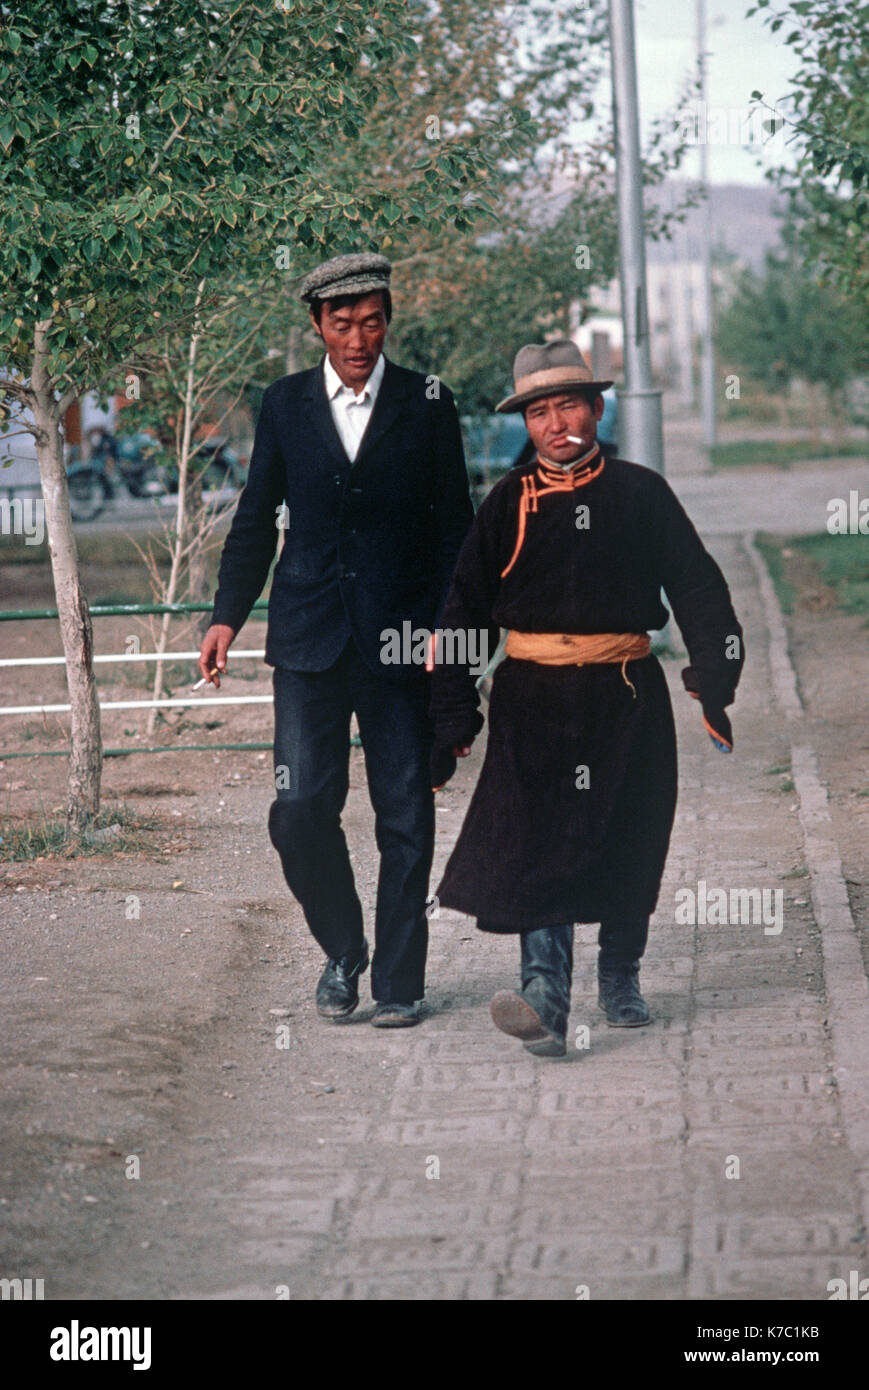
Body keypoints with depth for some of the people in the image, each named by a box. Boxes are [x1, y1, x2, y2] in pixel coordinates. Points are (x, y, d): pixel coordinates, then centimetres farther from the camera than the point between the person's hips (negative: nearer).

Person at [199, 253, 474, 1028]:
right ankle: (342, 950, 18)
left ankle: (398, 979, 13)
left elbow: (453, 529, 4)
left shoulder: (427, 405, 3)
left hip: (401, 642, -1)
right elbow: (258, 521, 13)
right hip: (309, 643, 1)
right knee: (300, 810, -5)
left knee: (405, 819, 1)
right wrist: (228, 616, 3)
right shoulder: (285, 405, 7)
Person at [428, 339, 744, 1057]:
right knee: (536, 839, -15)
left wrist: (714, 680, -5)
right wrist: (453, 715, 3)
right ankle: (546, 997, -22)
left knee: (630, 848, 9)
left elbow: (698, 588, 6)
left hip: (627, 696, 1)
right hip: (534, 700, -1)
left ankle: (620, 978, 30)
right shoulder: (509, 503, 5)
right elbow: (464, 608, 8)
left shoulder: (641, 493, 4)